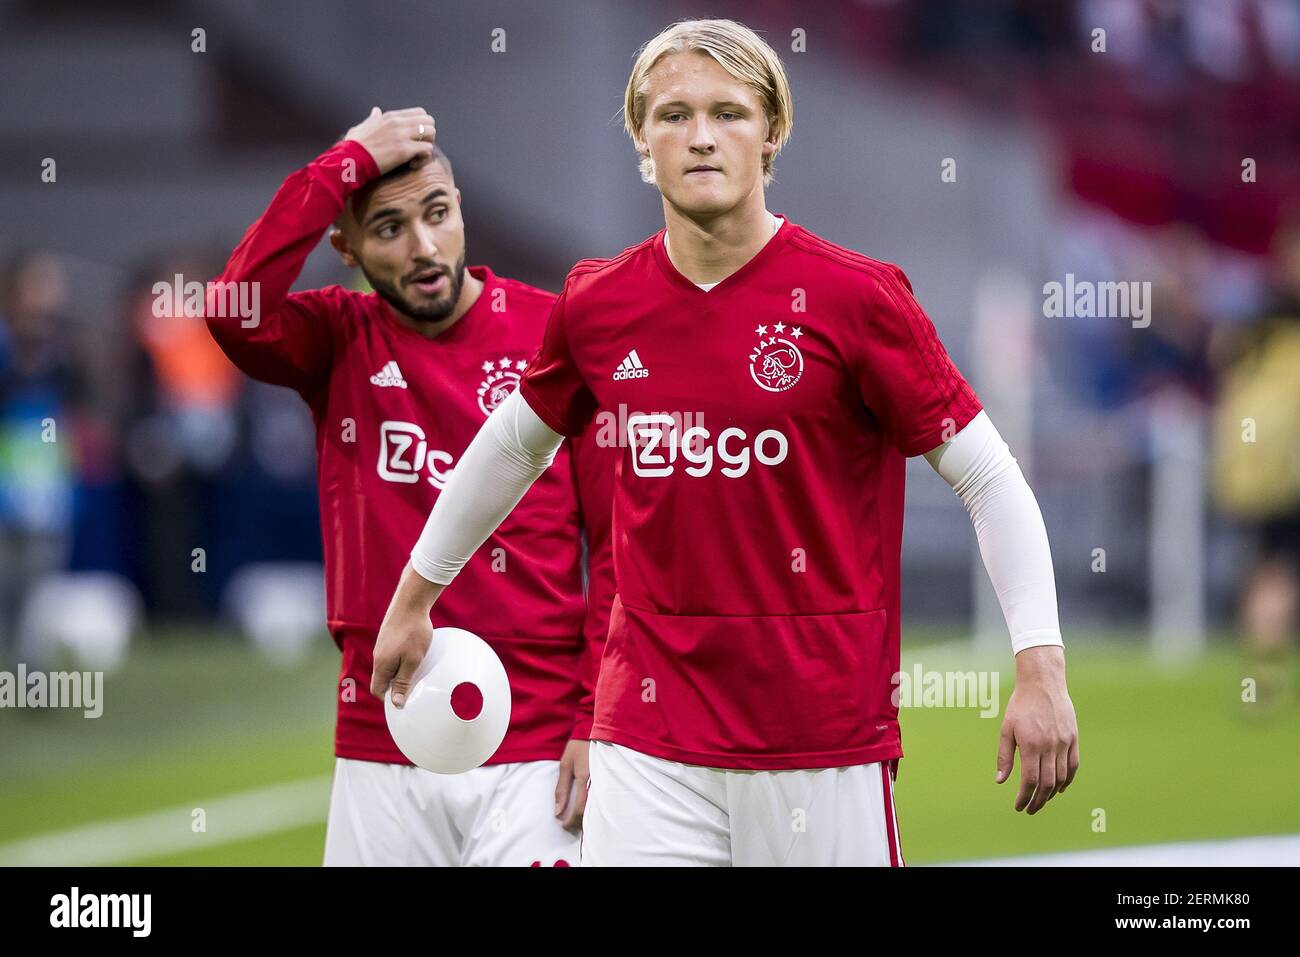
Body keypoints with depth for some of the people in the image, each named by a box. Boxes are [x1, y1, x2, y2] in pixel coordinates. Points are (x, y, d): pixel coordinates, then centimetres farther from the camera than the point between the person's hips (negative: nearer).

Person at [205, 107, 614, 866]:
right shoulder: (339, 341, 6)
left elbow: (621, 540, -1)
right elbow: (236, 312, -16)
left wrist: (599, 722, -9)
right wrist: (349, 164, -12)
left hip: (535, 754, -2)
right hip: (382, 755, 2)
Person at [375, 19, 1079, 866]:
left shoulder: (854, 296, -7)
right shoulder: (597, 305, 4)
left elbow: (989, 478, -5)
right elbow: (513, 445, 23)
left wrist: (1041, 668, -13)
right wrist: (413, 598, 31)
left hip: (823, 728, -3)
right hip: (646, 737, 3)